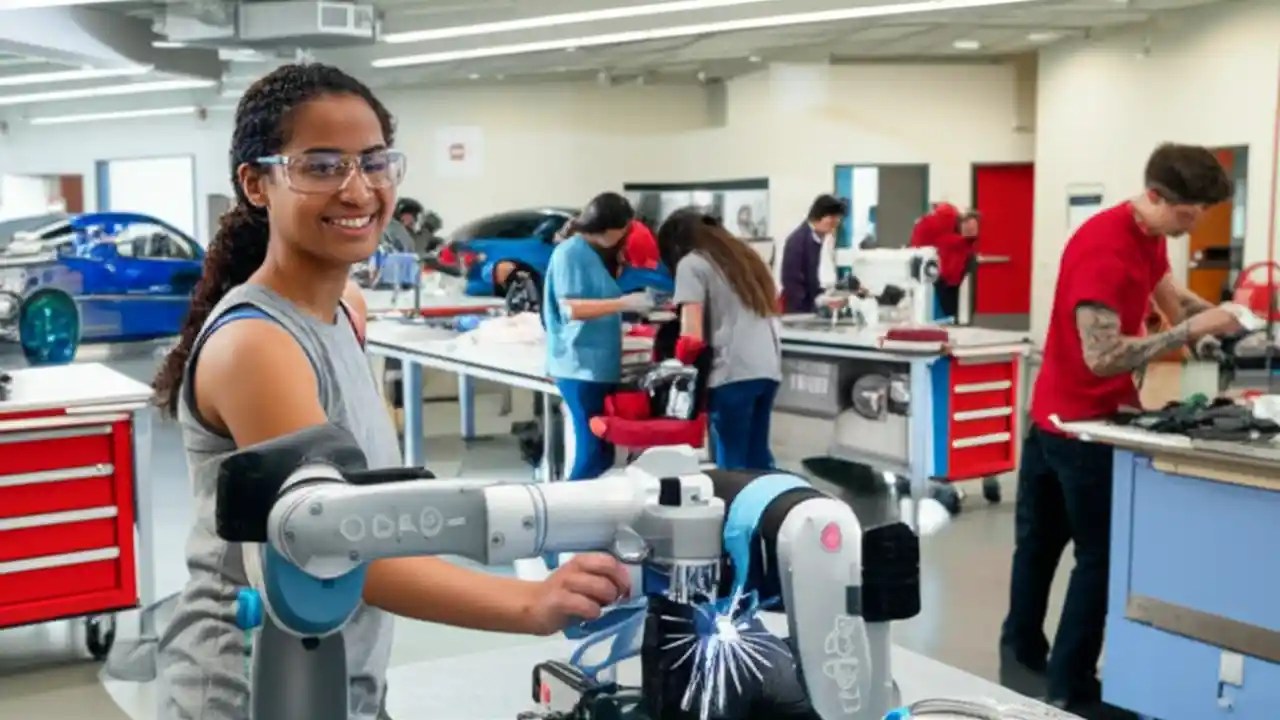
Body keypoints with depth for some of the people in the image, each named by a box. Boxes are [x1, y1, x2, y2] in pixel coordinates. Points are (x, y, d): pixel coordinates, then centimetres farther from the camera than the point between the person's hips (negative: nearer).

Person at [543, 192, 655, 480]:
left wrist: (632, 306, 16)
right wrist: (623, 303, -21)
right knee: (593, 451, -11)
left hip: (600, 366, 10)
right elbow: (570, 308, -20)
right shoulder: (570, 252, -10)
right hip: (581, 366, -10)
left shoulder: (595, 254, 19)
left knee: (601, 450, 8)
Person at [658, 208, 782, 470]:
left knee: (732, 462, -1)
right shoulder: (746, 255, 23)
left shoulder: (691, 264, 1)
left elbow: (692, 333, -7)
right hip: (769, 369, 7)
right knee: (757, 455, 14)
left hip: (733, 371, -7)